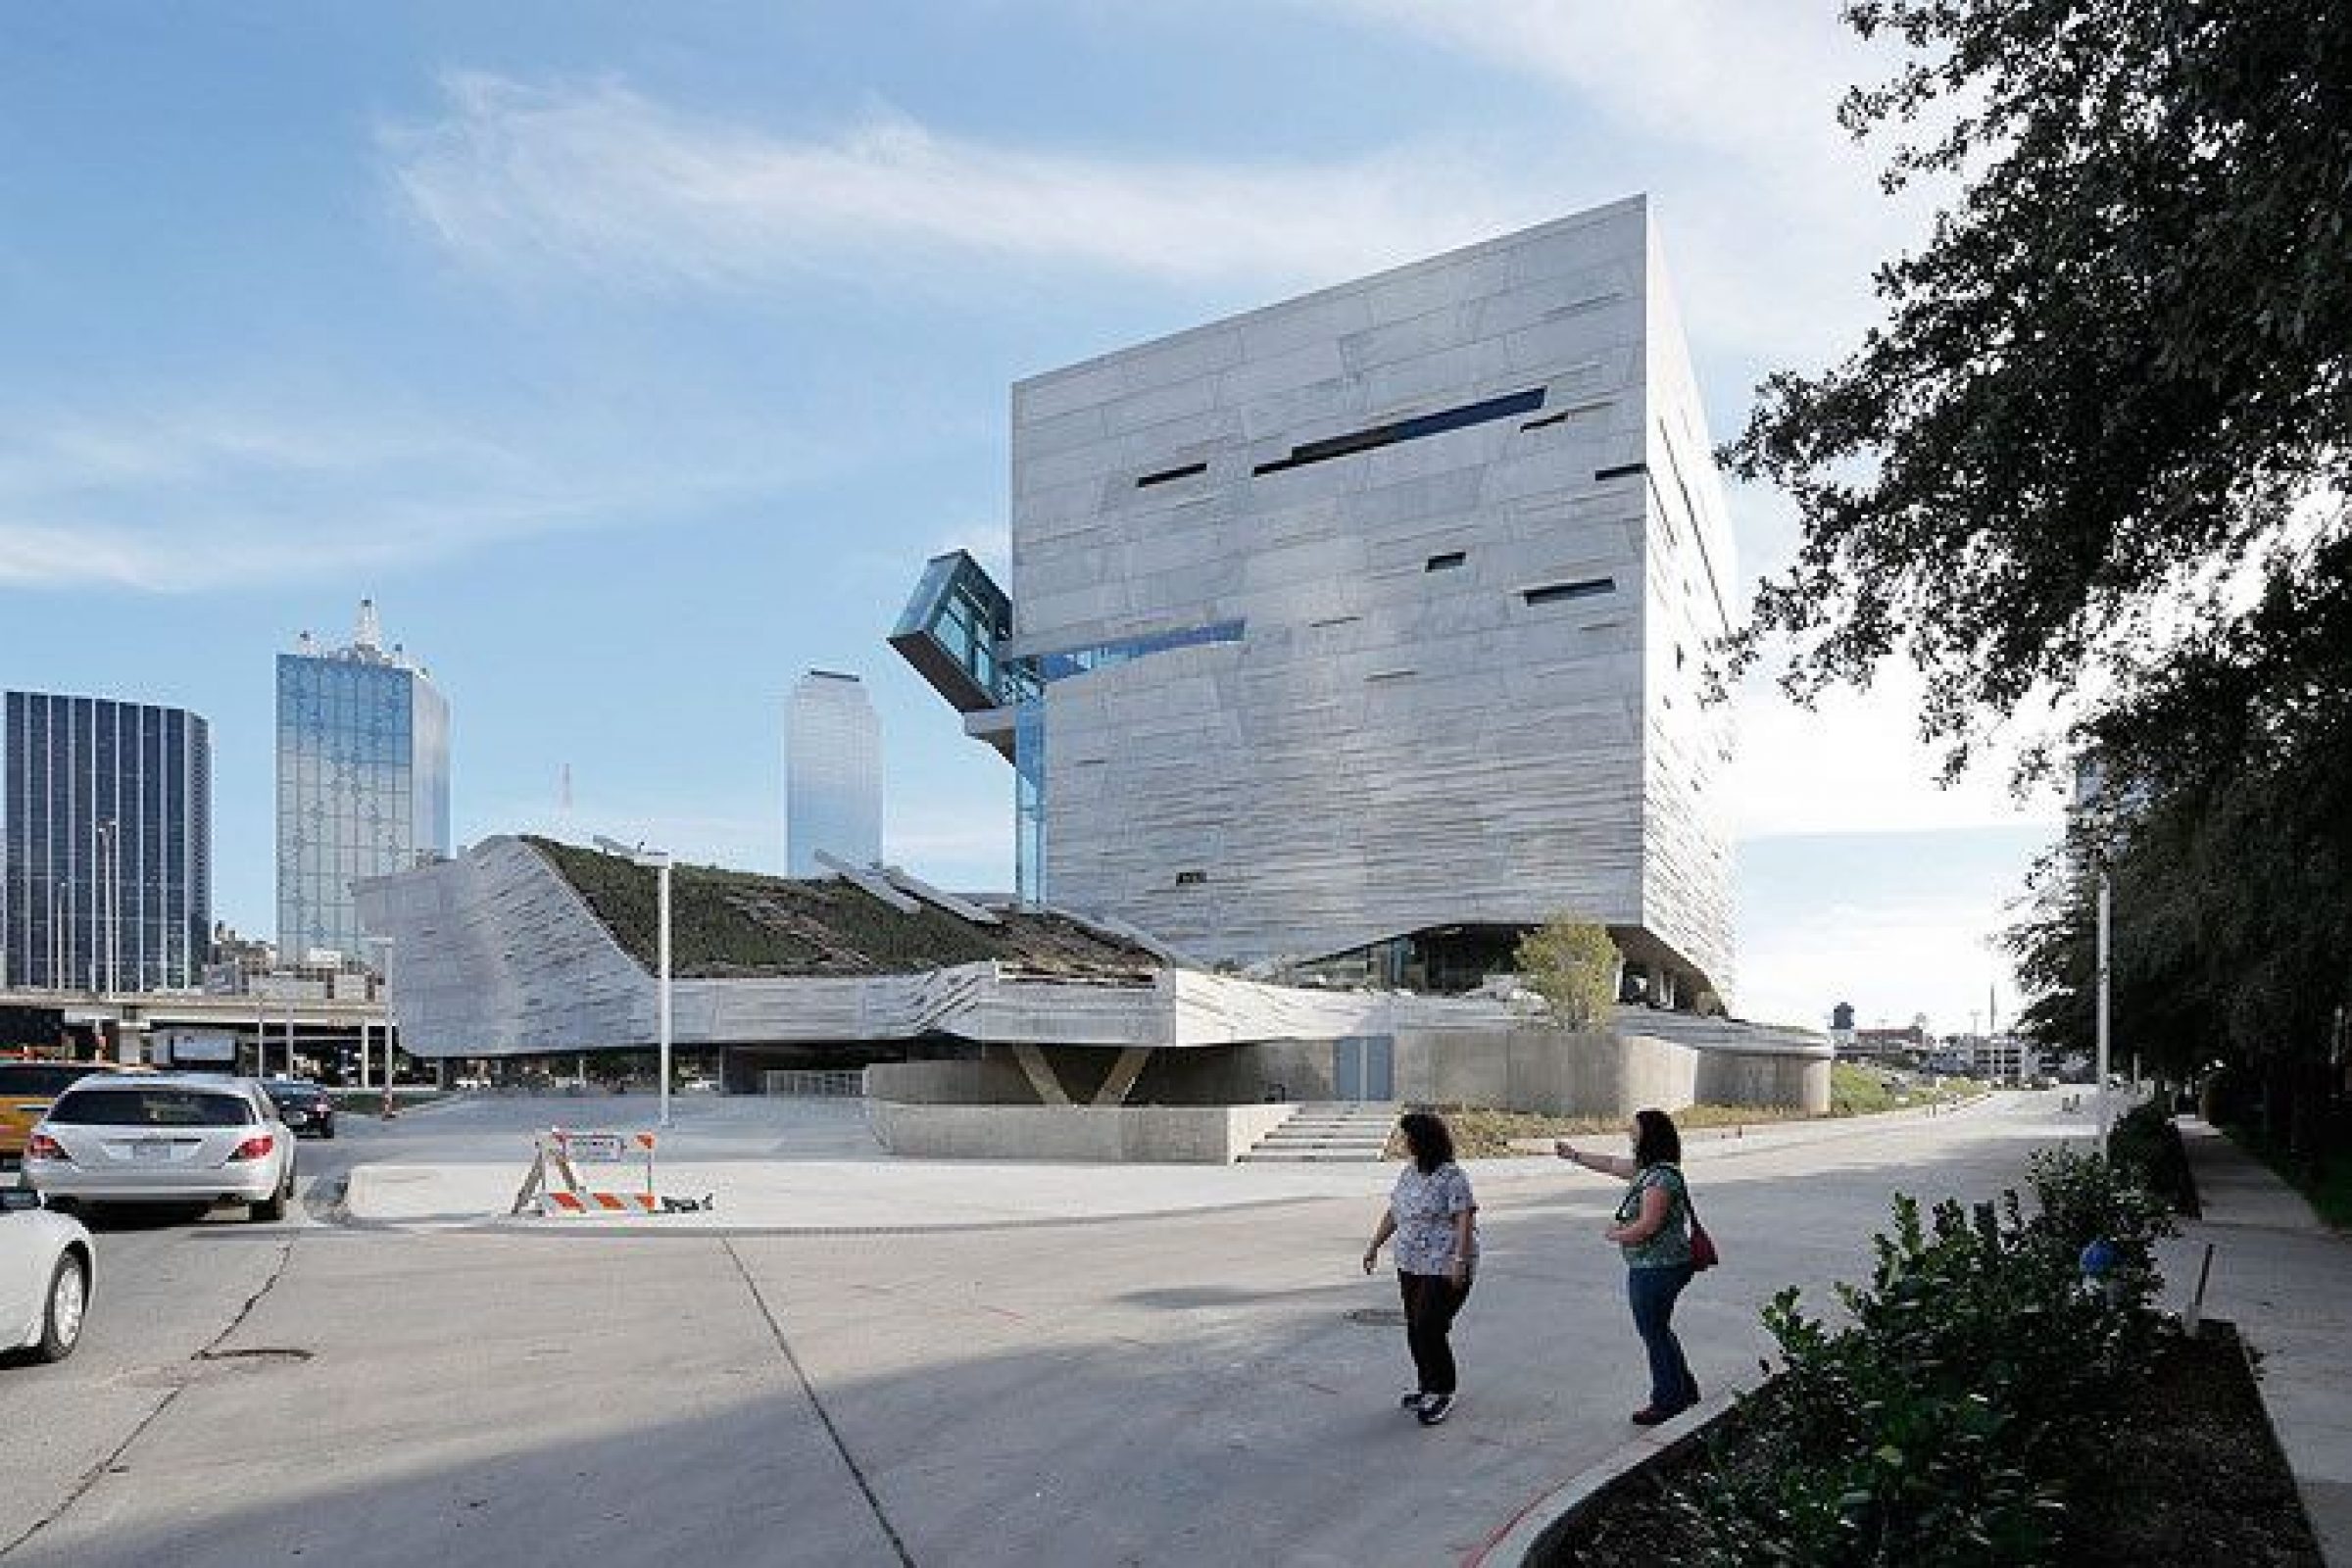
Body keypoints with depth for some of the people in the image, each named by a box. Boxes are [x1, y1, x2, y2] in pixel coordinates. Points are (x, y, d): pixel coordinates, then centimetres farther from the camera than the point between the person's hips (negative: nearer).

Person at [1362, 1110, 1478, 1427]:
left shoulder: (1452, 1177, -14)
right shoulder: (1408, 1173, 11)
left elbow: (1464, 1220, -20)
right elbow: (1393, 1213, 19)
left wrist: (1460, 1261, -26)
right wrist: (1375, 1246, 18)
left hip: (1444, 1269, -8)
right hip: (1410, 1265, 8)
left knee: (1430, 1330, -9)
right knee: (1415, 1329, 11)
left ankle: (1443, 1394, 4)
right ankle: (1426, 1388, 24)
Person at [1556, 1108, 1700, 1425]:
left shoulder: (1662, 1178, -23)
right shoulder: (1646, 1169, 8)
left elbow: (1647, 1226, -26)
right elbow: (1612, 1164, 24)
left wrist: (1615, 1235, -9)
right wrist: (1574, 1155, 31)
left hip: (1656, 1269, -10)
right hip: (1648, 1268, 10)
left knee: (1654, 1332, 1)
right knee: (1657, 1330, 20)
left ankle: (1667, 1401, 12)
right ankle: (1684, 1391, 32)